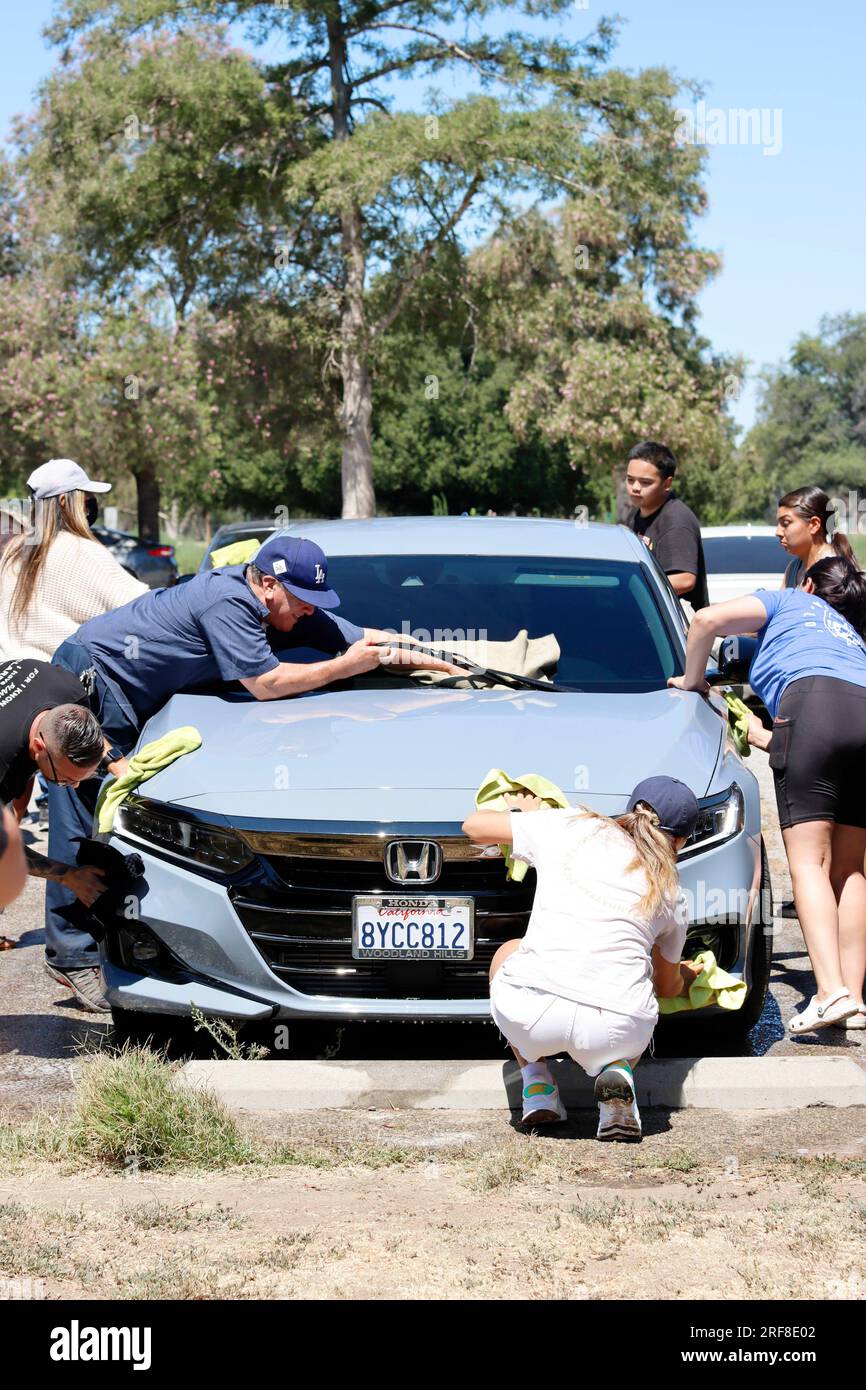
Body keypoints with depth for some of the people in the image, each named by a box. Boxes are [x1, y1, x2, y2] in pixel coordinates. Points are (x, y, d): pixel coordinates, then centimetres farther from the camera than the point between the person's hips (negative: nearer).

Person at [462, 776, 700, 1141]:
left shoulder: (570, 828, 14)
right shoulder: (670, 895, 20)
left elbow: (475, 826, 25)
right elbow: (667, 986, 35)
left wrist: (525, 811, 46)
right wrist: (686, 976, 60)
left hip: (529, 1015, -1)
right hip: (615, 1028, 1)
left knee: (507, 953, 34)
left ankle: (536, 1083, 18)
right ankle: (617, 1069, 4)